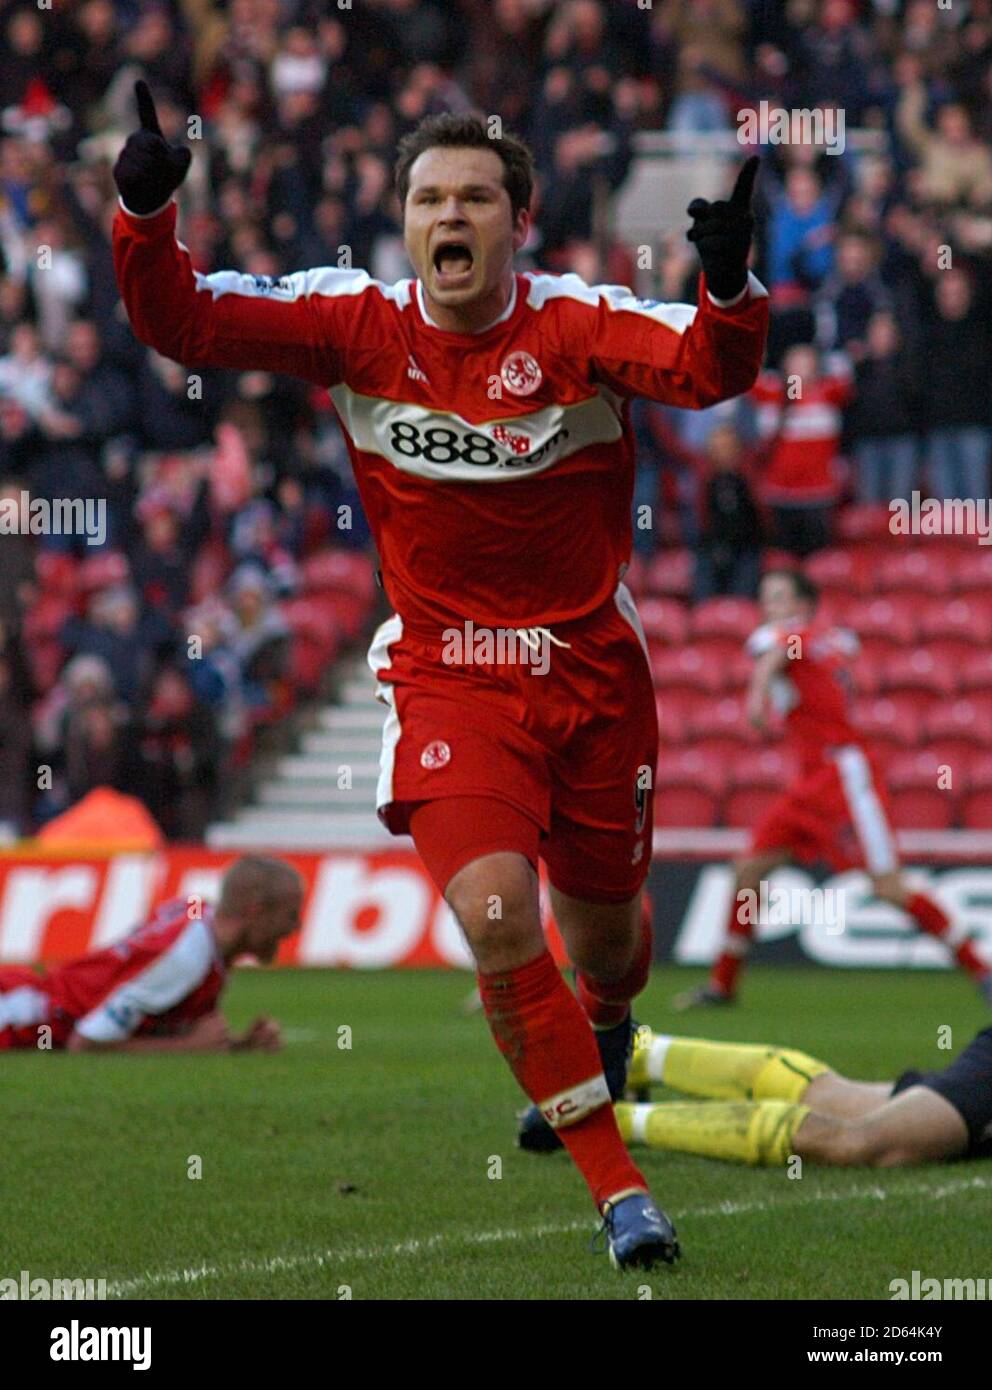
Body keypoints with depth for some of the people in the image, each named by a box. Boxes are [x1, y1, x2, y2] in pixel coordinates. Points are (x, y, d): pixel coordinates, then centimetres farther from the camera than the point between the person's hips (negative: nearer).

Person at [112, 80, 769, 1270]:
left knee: (605, 930, 16)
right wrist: (144, 213, -29)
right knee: (496, 918, -22)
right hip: (447, 676, 0)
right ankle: (617, 1188, -11)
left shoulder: (575, 323, -14)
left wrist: (728, 290, -52)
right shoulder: (356, 324, -8)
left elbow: (706, 369, -30)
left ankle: (601, 1041, 56)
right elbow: (181, 323, -11)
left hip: (594, 674, 1)